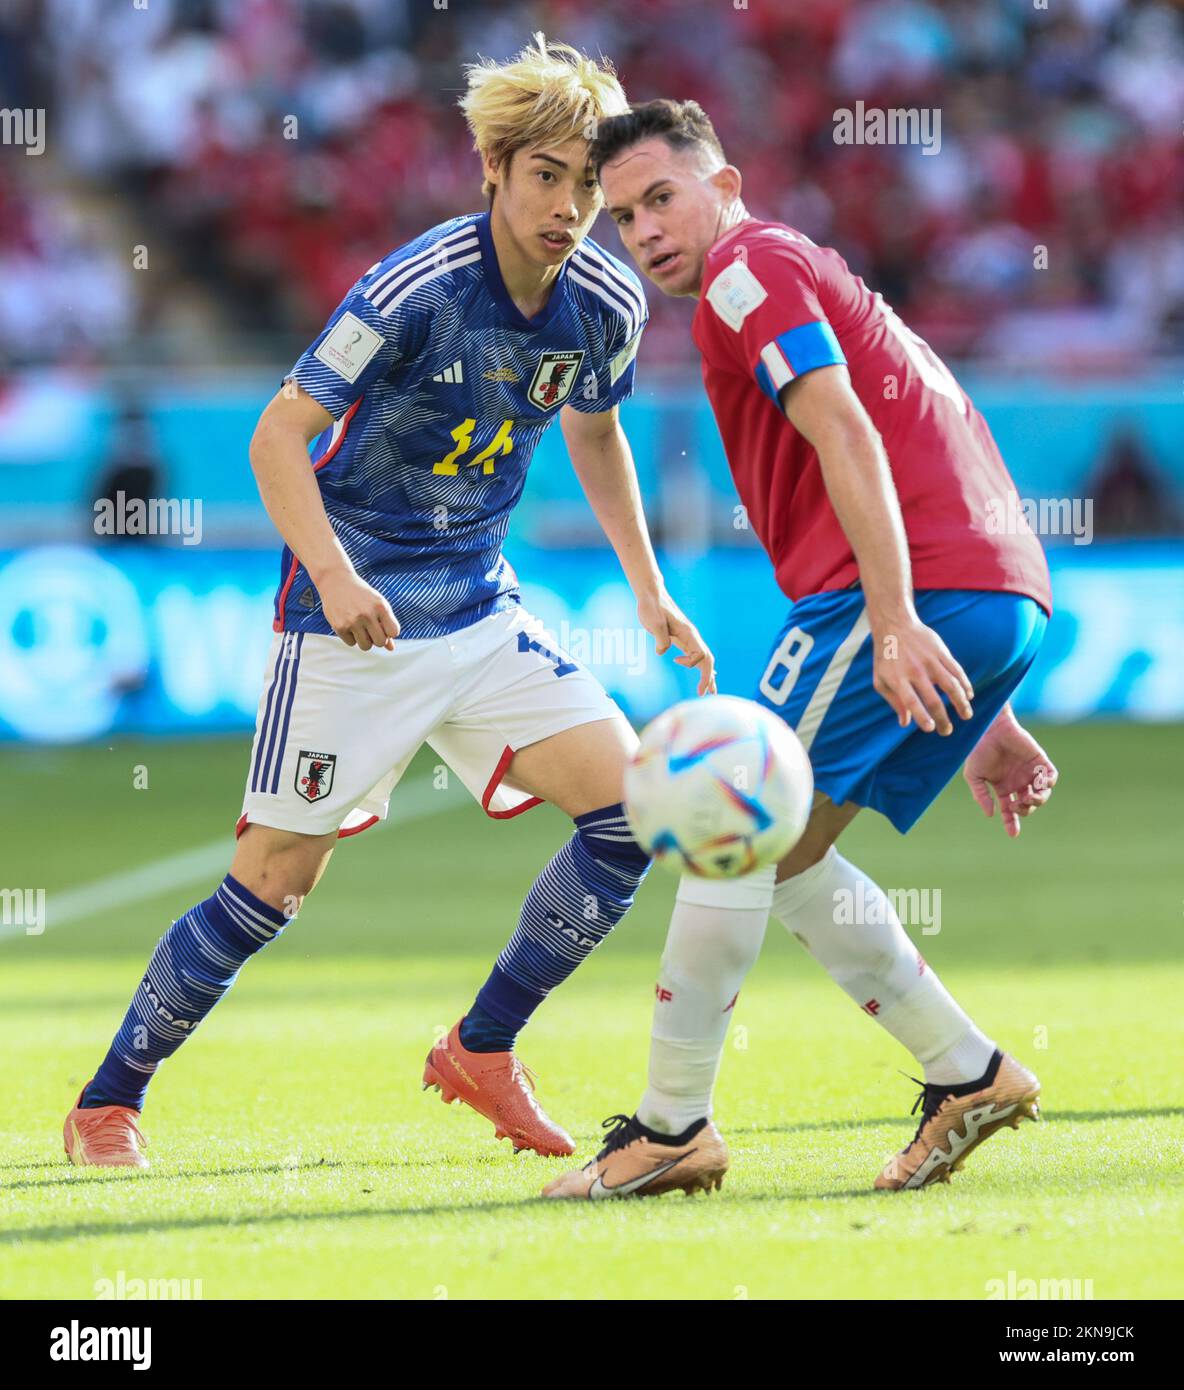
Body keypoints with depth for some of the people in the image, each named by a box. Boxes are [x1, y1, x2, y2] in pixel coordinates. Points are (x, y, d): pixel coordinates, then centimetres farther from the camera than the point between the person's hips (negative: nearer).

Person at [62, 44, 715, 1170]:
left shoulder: (606, 306, -3)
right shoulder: (417, 289, -22)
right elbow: (280, 433, -19)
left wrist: (648, 590, 14)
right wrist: (333, 575, -32)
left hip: (479, 611, 6)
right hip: (353, 618, -6)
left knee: (633, 804, -8)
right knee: (277, 876, -5)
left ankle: (481, 1053, 7)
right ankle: (107, 1104, 11)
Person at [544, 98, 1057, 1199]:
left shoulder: (750, 268, 0)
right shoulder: (809, 277, 30)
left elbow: (848, 439, -16)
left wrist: (897, 622, -25)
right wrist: (983, 714, 29)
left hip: (921, 592, -9)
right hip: (1004, 602, 9)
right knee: (784, 857, 17)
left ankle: (671, 1129, -1)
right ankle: (967, 1073, 15)